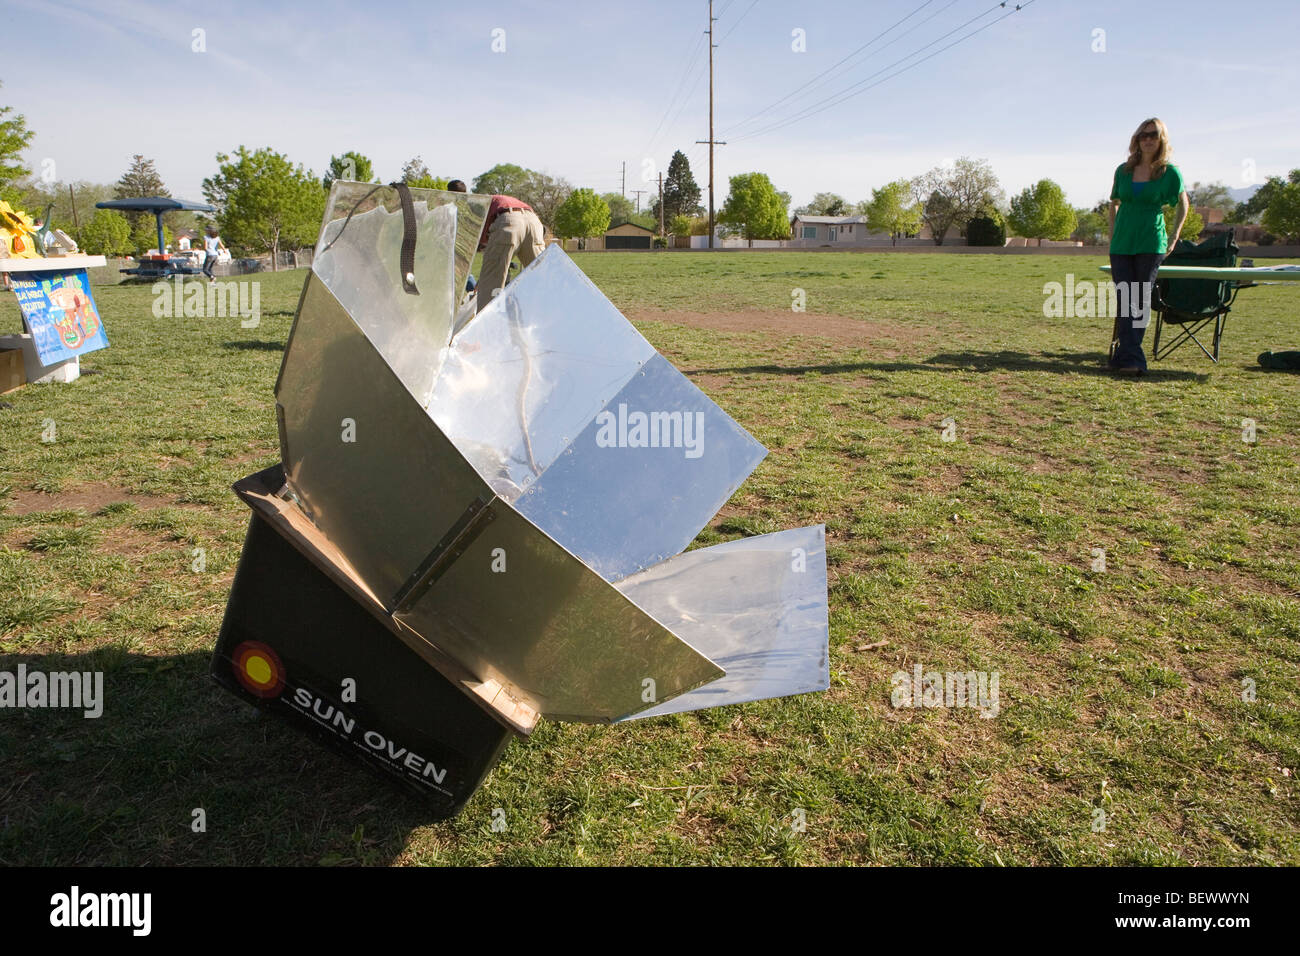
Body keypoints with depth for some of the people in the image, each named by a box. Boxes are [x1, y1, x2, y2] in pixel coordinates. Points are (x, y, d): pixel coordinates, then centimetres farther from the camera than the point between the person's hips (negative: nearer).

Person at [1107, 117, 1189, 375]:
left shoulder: (1169, 172, -1)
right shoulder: (1124, 170, 7)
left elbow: (1183, 204, 12)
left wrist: (1174, 236, 6)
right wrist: (1112, 235, 11)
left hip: (1151, 244, -3)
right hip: (1121, 244, 3)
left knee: (1142, 301, -2)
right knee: (1125, 301, -4)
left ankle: (1124, 357, 0)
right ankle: (1133, 359, -2)